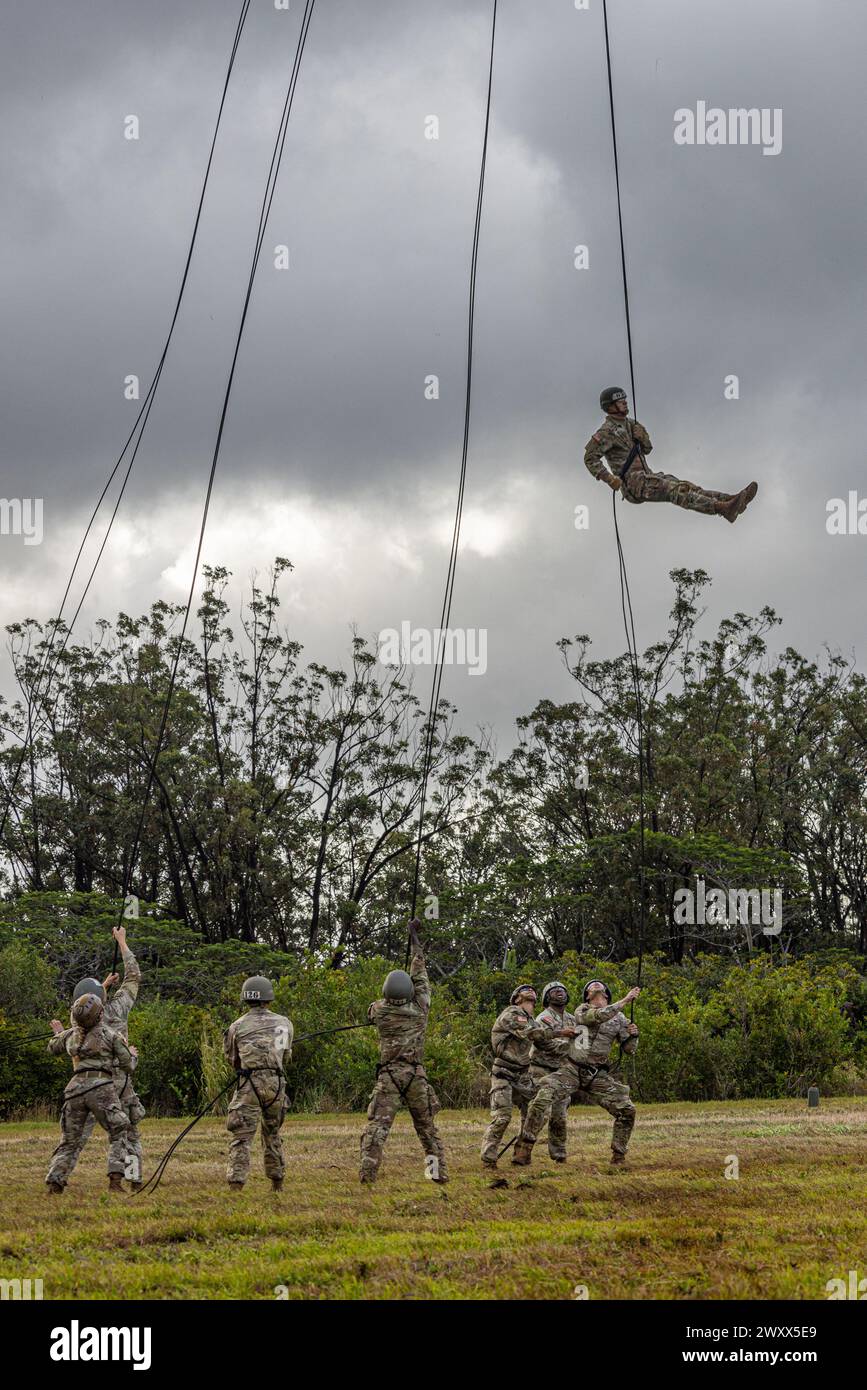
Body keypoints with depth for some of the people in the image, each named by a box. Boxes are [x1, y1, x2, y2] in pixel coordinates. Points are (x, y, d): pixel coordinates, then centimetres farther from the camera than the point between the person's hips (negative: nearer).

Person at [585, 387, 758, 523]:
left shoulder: (629, 424, 20)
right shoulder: (607, 431, -7)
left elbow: (647, 448, 22)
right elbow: (590, 457, -14)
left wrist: (641, 436, -1)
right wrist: (609, 478, -23)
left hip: (646, 476, 9)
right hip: (632, 482, -9)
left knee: (687, 486, -9)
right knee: (676, 490, -28)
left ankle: (731, 500, -25)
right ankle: (722, 509, -46)